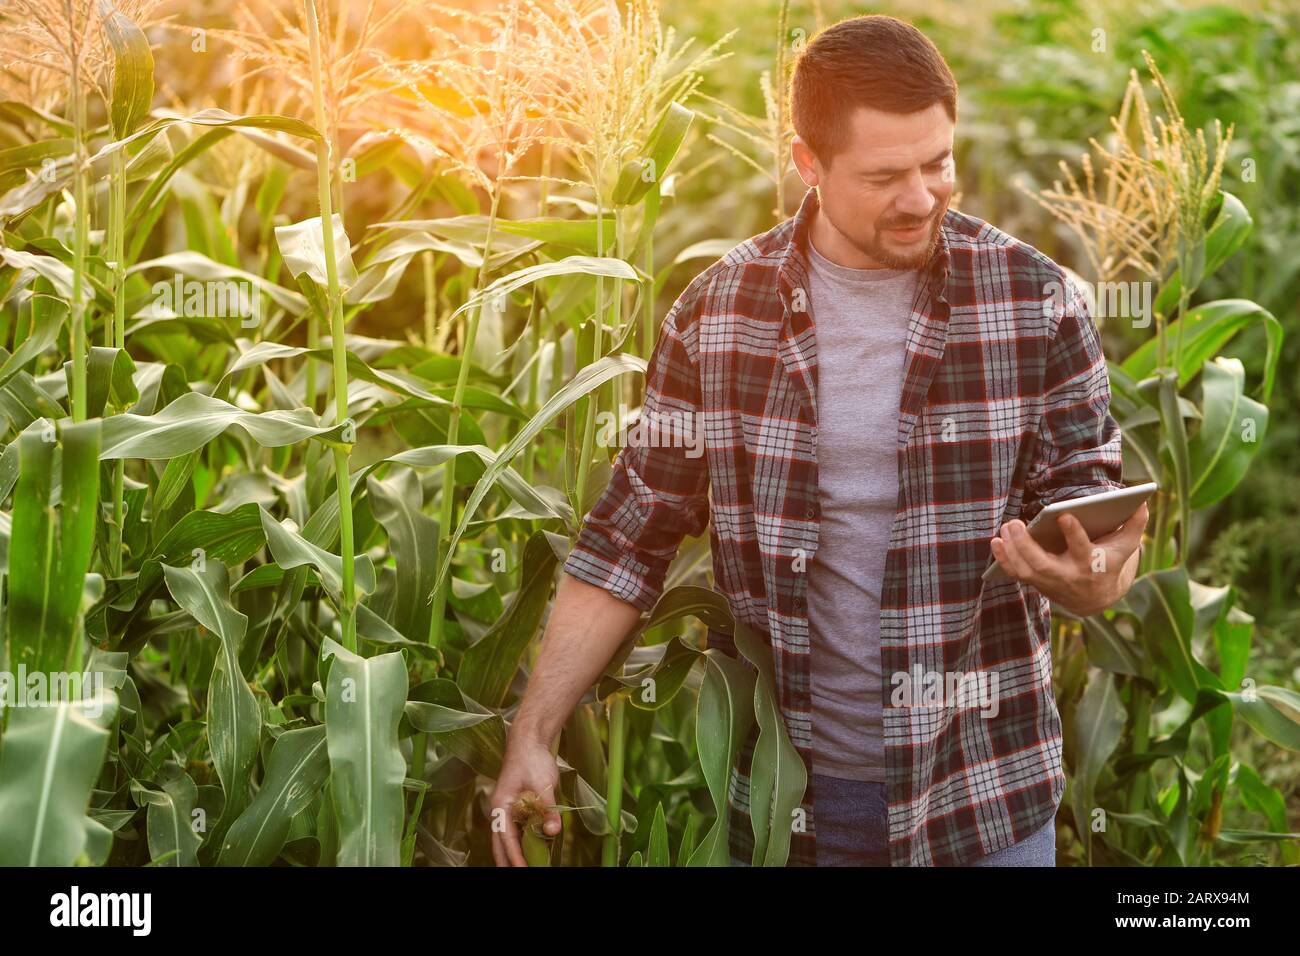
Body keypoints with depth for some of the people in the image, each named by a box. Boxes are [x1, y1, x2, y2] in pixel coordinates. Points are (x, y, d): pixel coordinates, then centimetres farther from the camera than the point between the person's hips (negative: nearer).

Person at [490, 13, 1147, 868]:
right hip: (776, 794, 1)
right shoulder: (716, 314, -4)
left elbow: (1088, 504, 0)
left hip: (983, 798, 0)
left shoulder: (1038, 302, -6)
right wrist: (533, 734, -5)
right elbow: (630, 541, 1)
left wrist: (1095, 580, -23)